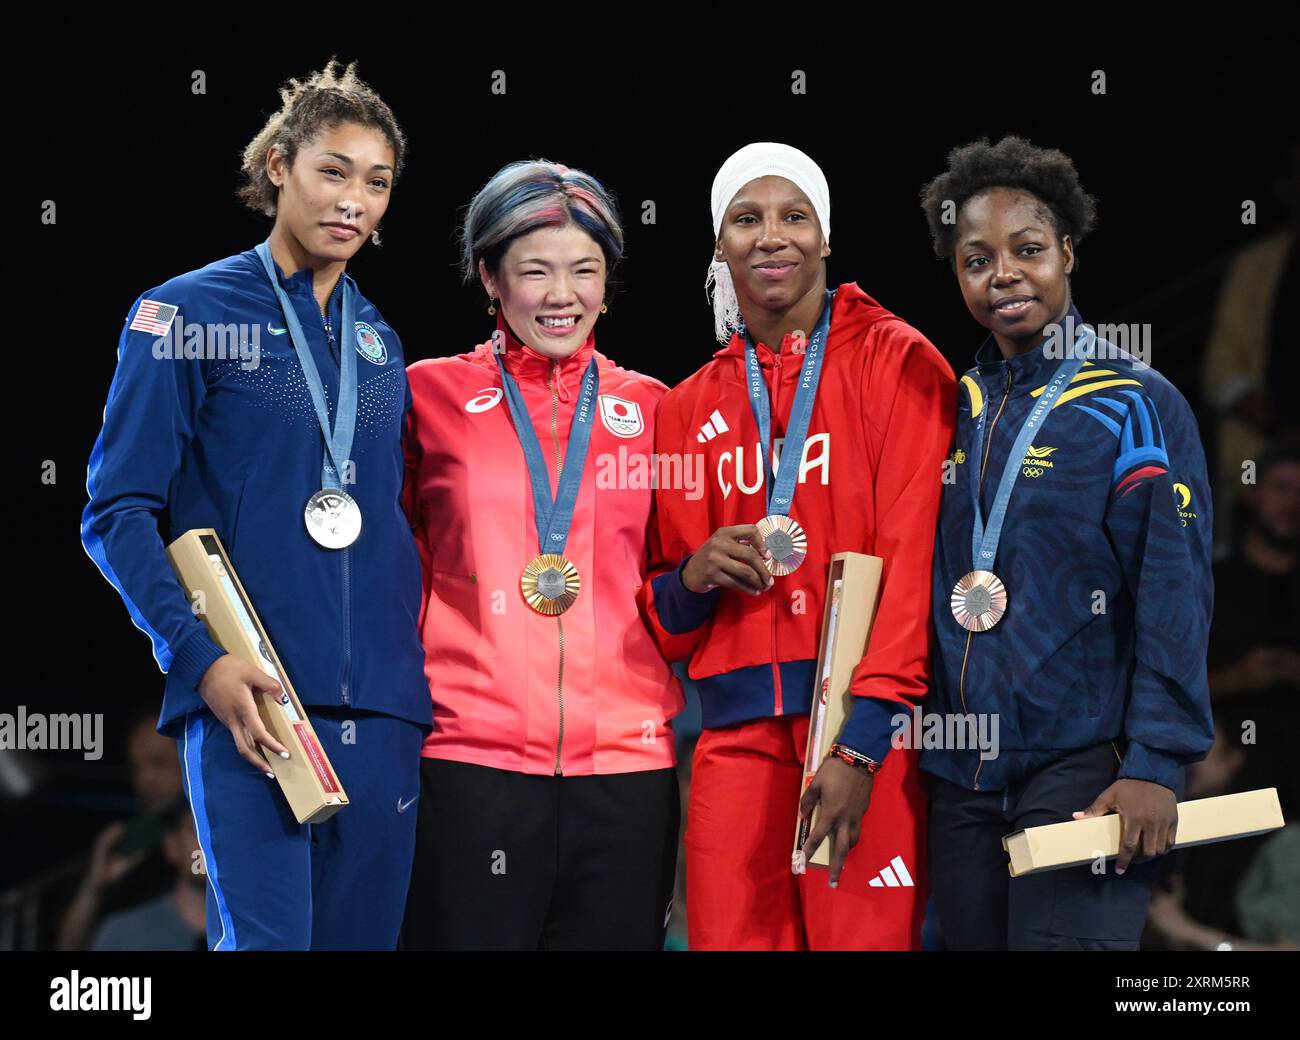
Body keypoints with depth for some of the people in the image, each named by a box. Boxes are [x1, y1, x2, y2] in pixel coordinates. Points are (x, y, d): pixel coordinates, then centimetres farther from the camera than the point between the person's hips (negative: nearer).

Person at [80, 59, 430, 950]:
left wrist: (416, 670, 9)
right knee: (266, 938, -15)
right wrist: (200, 658, -16)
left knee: (362, 936, 4)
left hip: (382, 709, 5)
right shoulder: (187, 315, 2)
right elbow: (118, 512, -3)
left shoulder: (381, 343, 18)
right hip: (249, 703, -5)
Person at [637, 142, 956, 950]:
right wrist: (693, 577, -4)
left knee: (867, 935, -6)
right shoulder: (692, 406, 16)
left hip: (863, 730, -4)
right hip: (737, 731, 4)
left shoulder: (897, 363, 1)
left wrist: (862, 741, -17)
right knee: (731, 937, 0)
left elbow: (916, 557, -8)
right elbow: (663, 614, 21)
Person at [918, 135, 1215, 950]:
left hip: (1083, 767, -5)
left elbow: (1175, 597, -8)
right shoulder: (952, 409, 12)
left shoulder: (1135, 405, -2)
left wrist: (1156, 764, -15)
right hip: (960, 775, 5)